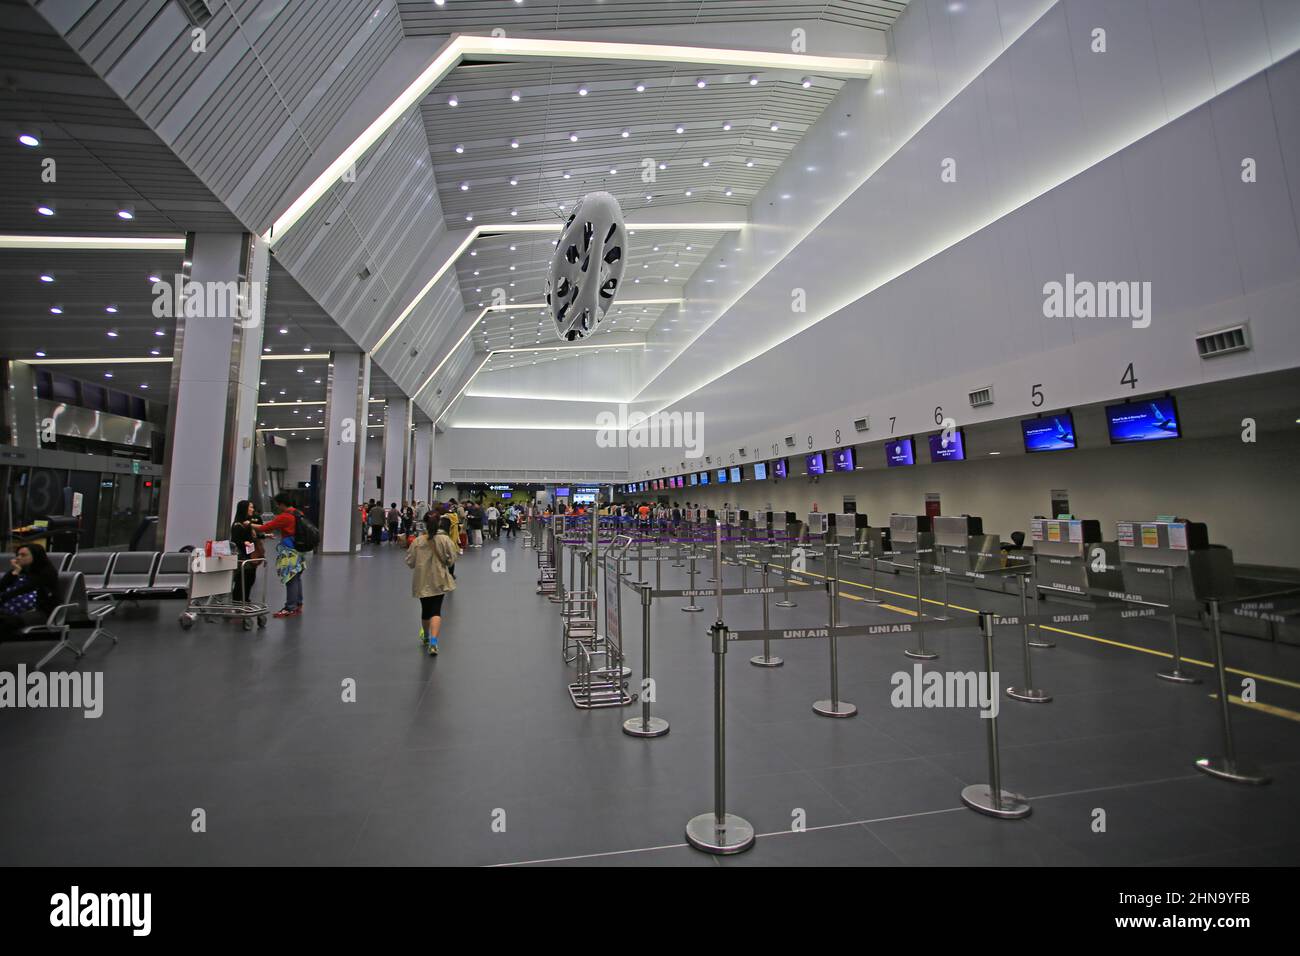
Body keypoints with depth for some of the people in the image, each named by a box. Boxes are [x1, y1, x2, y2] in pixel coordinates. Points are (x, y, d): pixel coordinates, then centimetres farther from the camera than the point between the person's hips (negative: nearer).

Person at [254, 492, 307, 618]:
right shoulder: (299, 514, 6)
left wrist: (251, 525, 1)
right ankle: (298, 605, 22)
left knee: (290, 580, -4)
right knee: (297, 578, 14)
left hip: (290, 553, -8)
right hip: (298, 550, 8)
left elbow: (264, 528, -12)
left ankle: (290, 609, 1)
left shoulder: (284, 517, -17)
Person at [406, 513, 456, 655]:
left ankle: (426, 638, 38)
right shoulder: (445, 539, -9)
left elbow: (409, 562, 1)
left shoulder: (417, 541, -6)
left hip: (422, 581, 2)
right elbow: (451, 560, -5)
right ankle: (433, 641, -16)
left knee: (425, 610, 18)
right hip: (438, 581, -2)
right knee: (436, 610, 0)